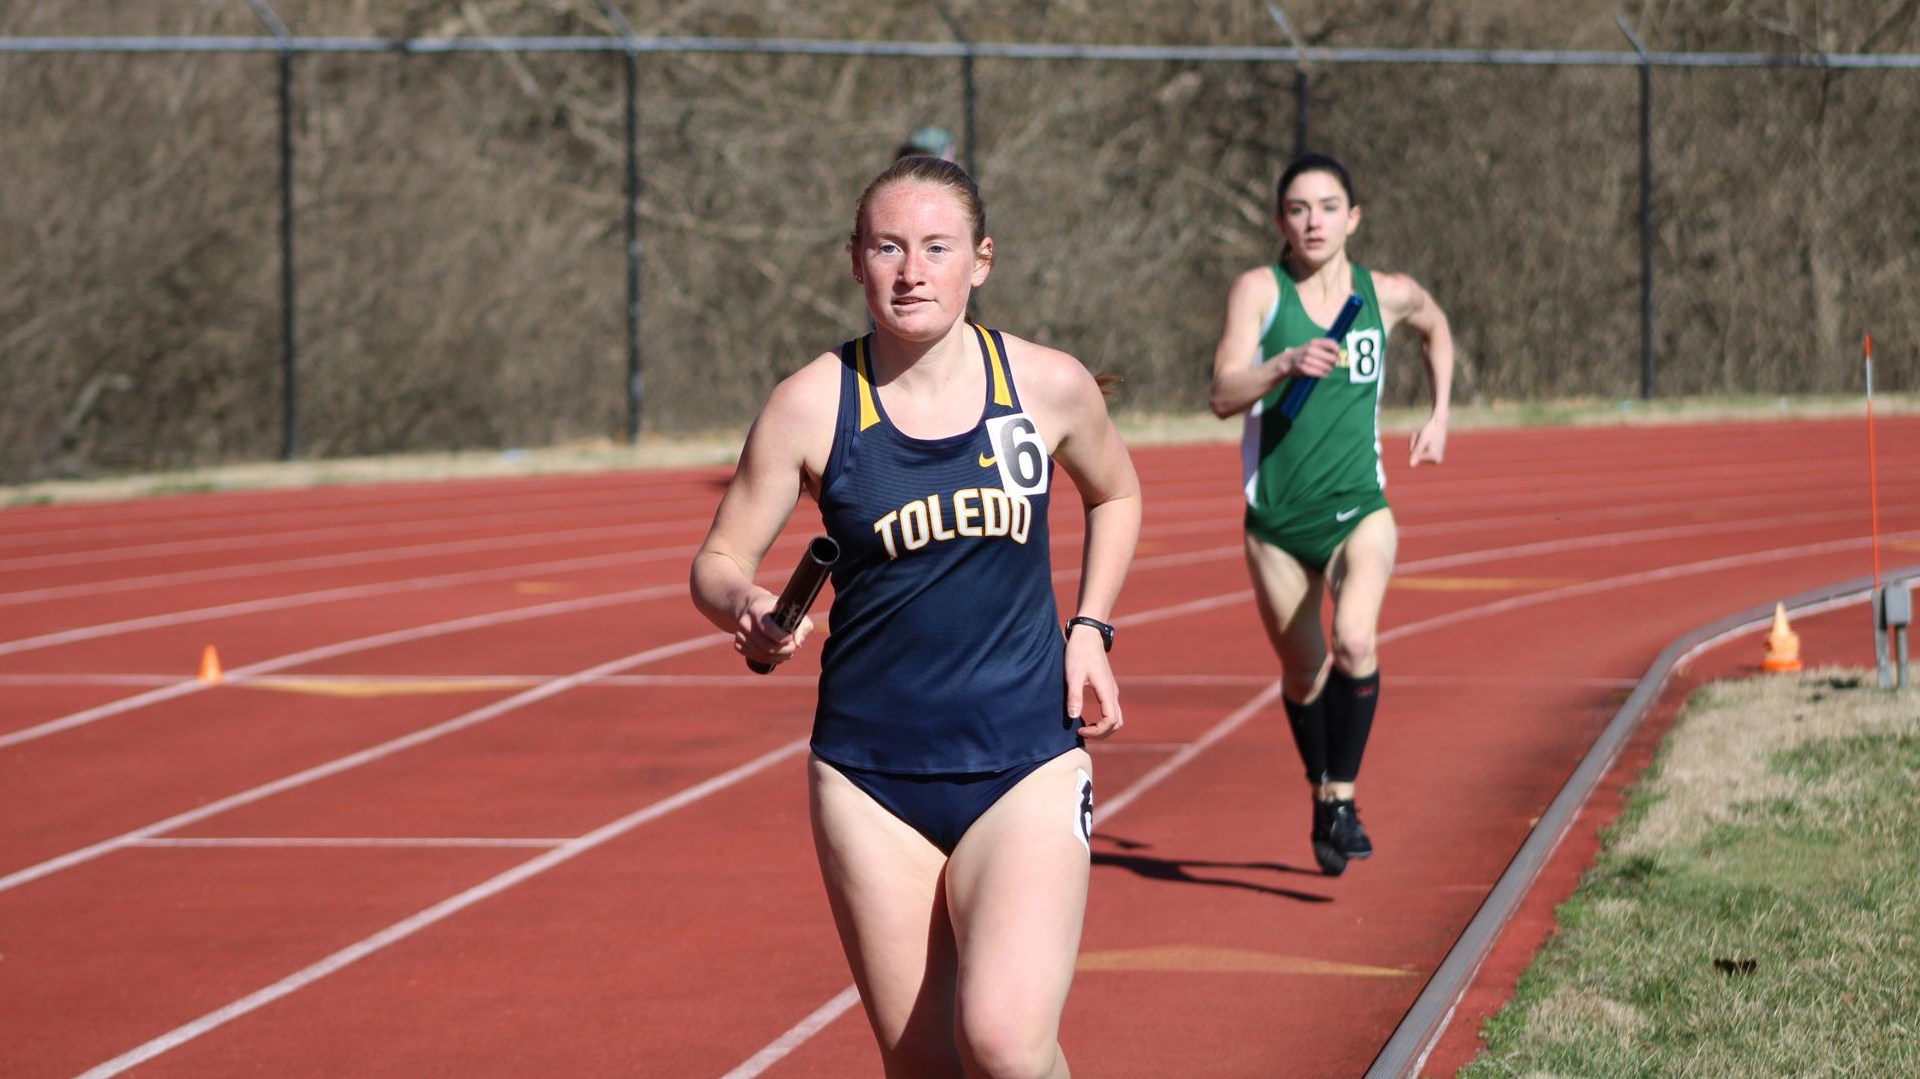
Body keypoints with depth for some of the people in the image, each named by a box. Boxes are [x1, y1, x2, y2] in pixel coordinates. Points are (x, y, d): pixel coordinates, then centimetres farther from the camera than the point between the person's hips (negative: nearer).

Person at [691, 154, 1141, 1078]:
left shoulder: (1049, 386, -1)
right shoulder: (813, 405, -4)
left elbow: (1116, 494, 21)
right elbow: (718, 561, 2)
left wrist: (1089, 629, 8)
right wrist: (745, 610, -20)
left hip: (1028, 766, -1)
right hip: (870, 777, 1)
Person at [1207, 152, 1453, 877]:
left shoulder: (1388, 295, 2)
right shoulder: (1259, 291, -5)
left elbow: (1436, 328, 27)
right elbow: (1224, 395, -17)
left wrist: (1439, 416, 19)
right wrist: (1286, 365, -34)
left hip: (1358, 510, 0)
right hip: (1276, 522, 0)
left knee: (1355, 643, -26)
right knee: (1303, 677, 12)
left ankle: (1342, 797, -14)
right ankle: (1320, 789, 38)